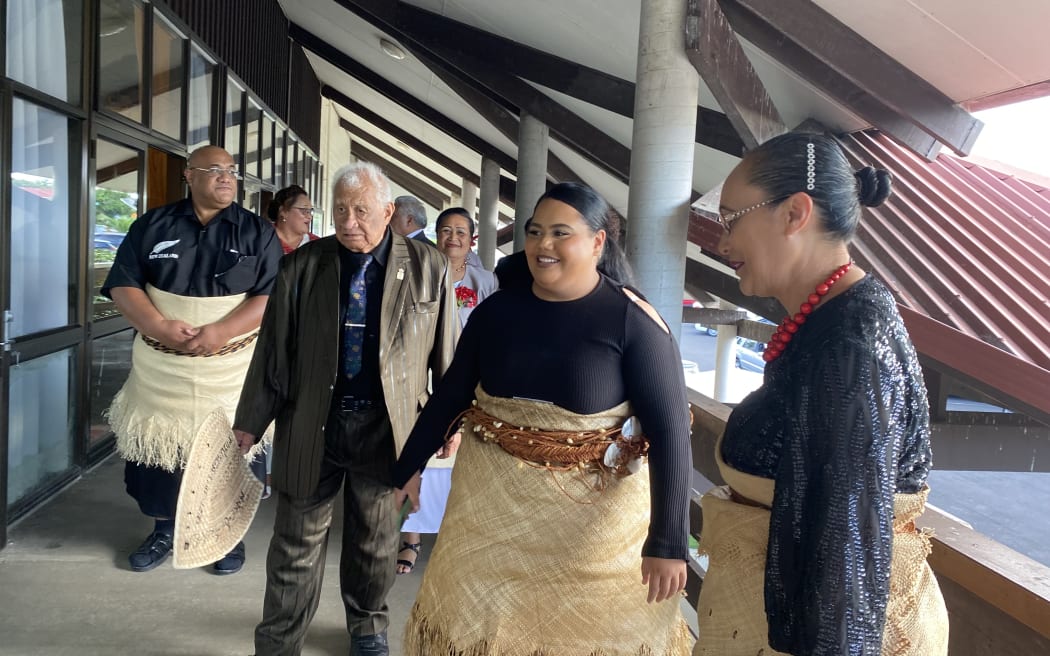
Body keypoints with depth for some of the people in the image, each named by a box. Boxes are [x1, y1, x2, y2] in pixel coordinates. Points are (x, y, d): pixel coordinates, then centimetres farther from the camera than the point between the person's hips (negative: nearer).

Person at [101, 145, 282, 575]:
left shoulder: (258, 233, 0)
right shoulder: (153, 226, 5)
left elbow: (271, 295, -8)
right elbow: (123, 284, 1)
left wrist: (221, 331, -21)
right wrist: (159, 326, -17)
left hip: (231, 370, -1)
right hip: (159, 368, 2)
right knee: (155, 446, 9)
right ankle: (164, 530, 30)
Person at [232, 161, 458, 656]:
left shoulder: (428, 268, -4)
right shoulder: (301, 266, -1)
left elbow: (446, 353, 0)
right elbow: (272, 349, 1)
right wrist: (250, 423, 2)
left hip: (384, 428, 0)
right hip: (310, 426, 1)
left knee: (374, 540, 18)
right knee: (297, 544, 11)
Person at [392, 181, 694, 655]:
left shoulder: (633, 320, -16)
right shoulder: (496, 310, -4)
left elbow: (669, 431, -19)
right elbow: (450, 395, 6)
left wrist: (667, 541, -24)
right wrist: (409, 467, 11)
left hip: (592, 512, -3)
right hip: (492, 500, 4)